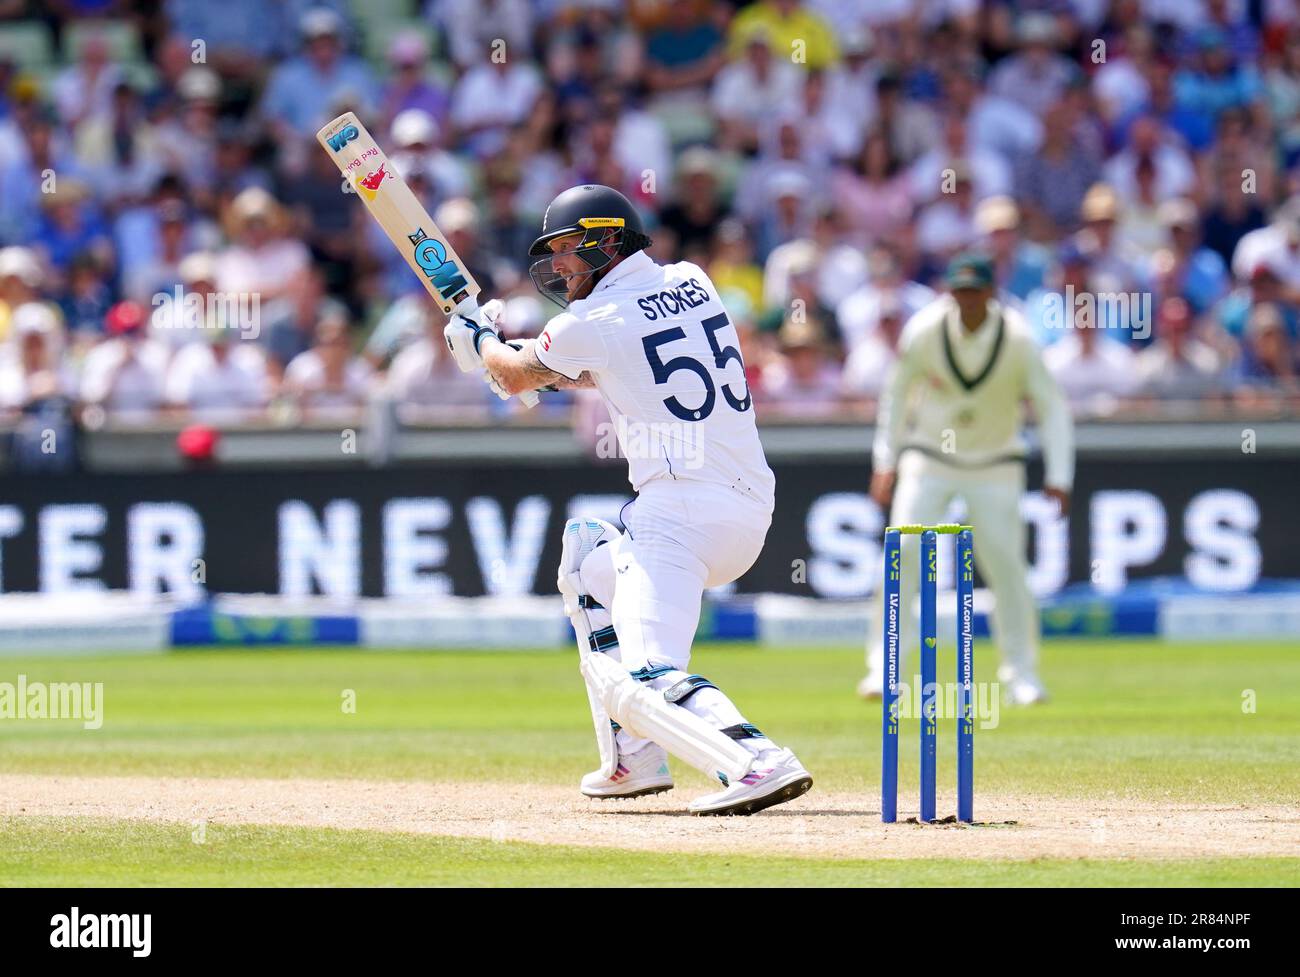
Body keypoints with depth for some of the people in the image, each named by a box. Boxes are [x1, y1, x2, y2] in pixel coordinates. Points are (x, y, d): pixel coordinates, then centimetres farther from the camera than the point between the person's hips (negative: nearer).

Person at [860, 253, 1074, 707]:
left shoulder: (1018, 340, -17)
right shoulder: (924, 333, -15)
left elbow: (1052, 407, -12)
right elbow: (897, 395, -1)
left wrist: (1058, 477, -21)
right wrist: (885, 462, -3)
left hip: (995, 465, 0)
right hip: (929, 458, 0)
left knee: (1006, 561, -9)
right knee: (904, 550, -13)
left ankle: (1021, 673, 4)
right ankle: (884, 666, -8)